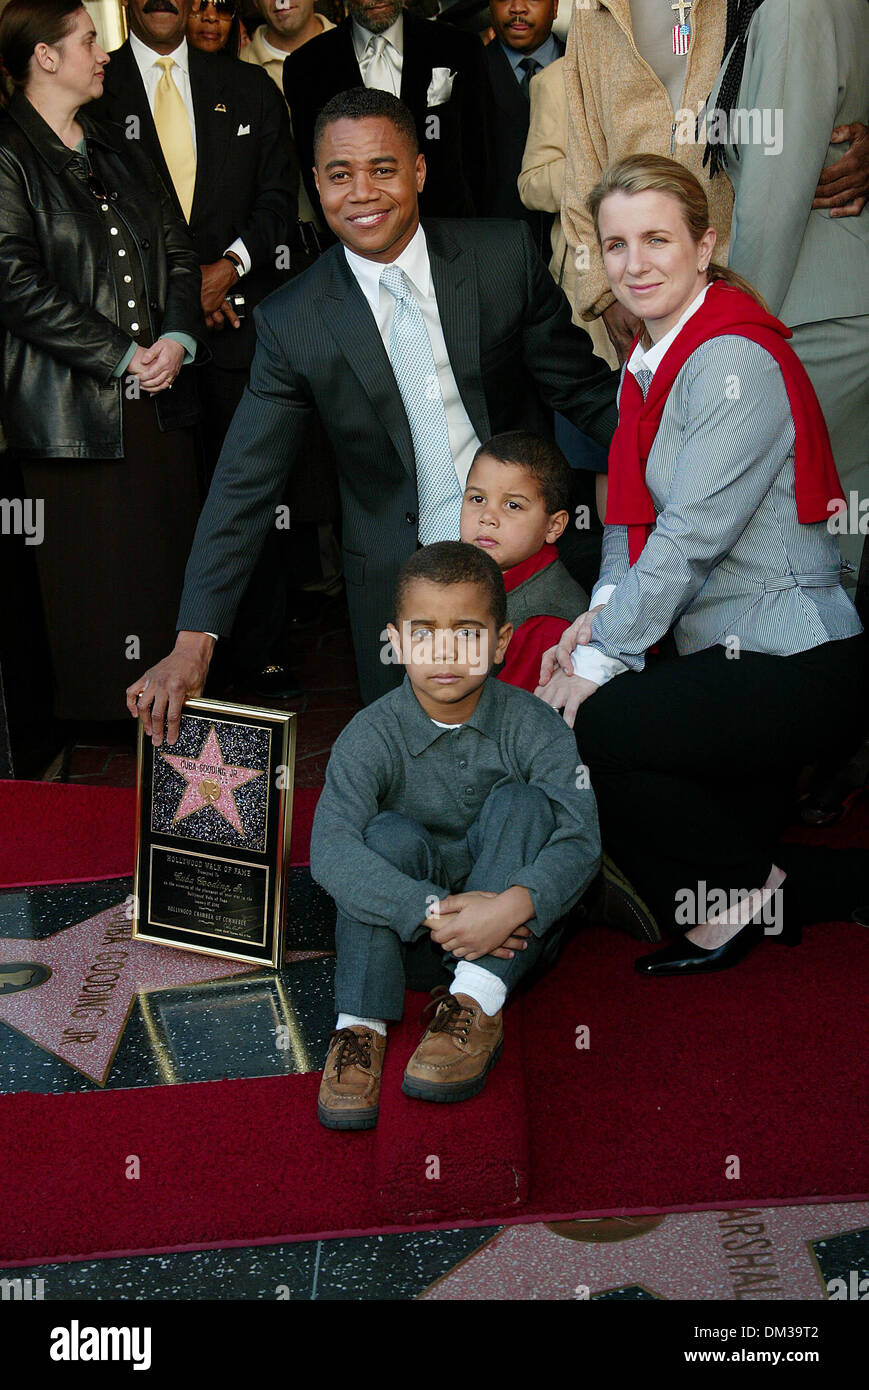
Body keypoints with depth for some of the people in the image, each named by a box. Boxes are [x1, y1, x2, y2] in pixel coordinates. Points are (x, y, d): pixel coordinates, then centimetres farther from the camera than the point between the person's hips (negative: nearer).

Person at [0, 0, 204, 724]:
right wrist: (123, 356, -12)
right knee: (94, 578, -1)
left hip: (160, 396, 6)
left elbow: (178, 248, 16)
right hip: (73, 410, -6)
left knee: (172, 559, 6)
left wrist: (177, 337, -2)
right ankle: (101, 724, 13)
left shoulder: (120, 149, 18)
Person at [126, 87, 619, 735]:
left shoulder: (507, 255, -4)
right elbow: (243, 491, -5)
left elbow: (584, 389, 3)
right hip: (399, 587, 0)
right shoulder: (291, 322, -6)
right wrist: (193, 645, -11)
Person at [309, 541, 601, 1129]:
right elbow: (330, 849, -26)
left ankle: (476, 1004, -31)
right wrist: (431, 911, -37)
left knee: (519, 801, -23)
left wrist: (512, 906, -40)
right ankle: (361, 1026, -27)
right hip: (410, 936, 0)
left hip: (515, 929, 0)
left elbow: (581, 841, -21)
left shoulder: (533, 725, -9)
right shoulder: (372, 735, -10)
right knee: (391, 834, -26)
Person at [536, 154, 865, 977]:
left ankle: (748, 888, 3)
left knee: (574, 729, -18)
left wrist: (601, 660, -16)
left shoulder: (735, 362, -17)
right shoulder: (647, 364, 12)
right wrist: (602, 612, -3)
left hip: (796, 670, -9)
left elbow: (692, 537, -21)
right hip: (721, 654, 9)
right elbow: (634, 513, 13)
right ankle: (718, 907, 17)